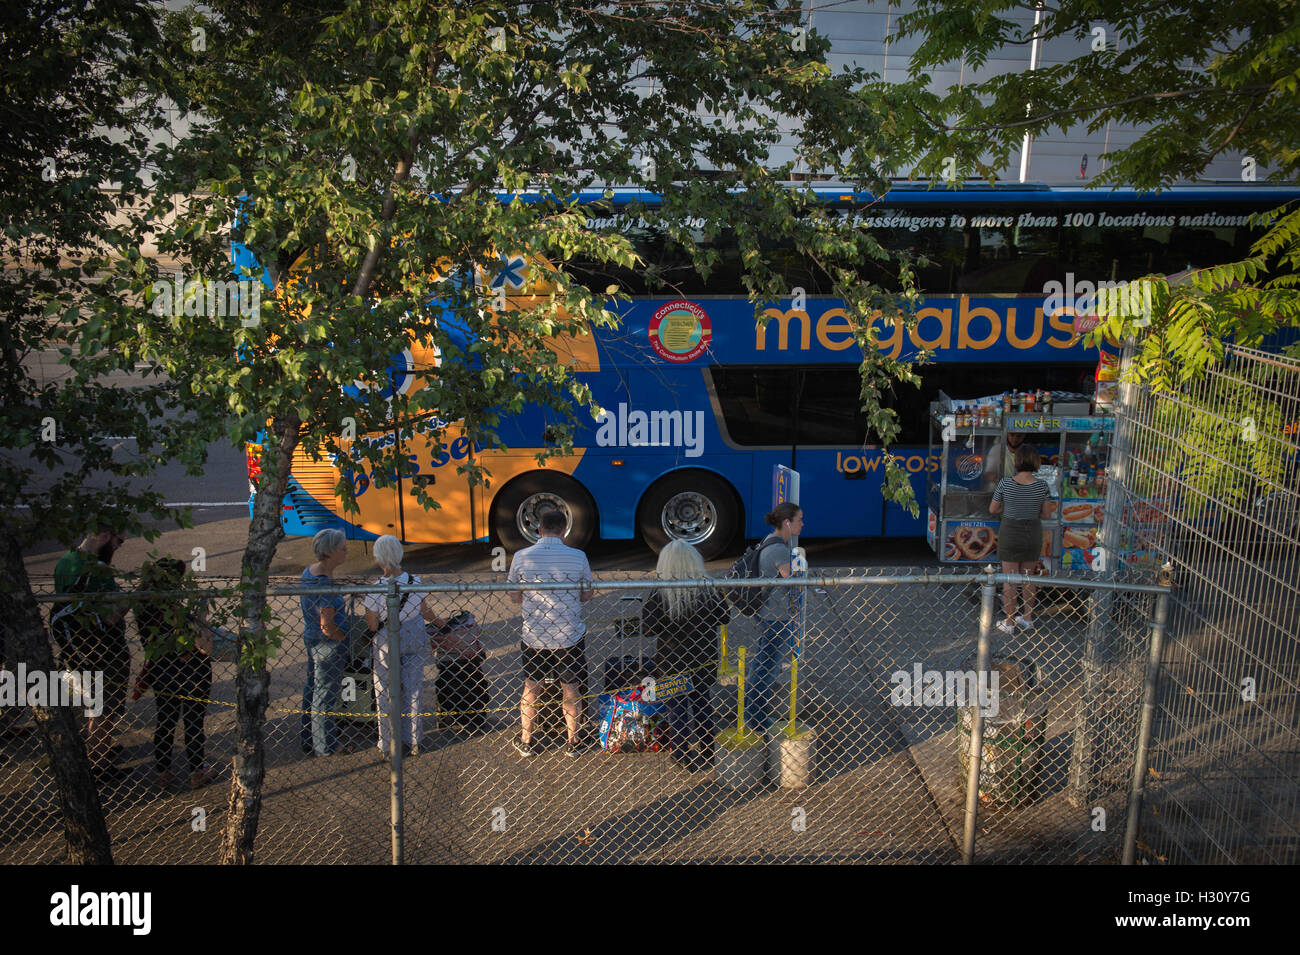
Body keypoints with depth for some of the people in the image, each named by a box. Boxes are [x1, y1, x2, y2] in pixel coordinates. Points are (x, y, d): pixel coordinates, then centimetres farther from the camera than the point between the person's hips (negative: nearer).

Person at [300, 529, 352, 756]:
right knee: (325, 695, 6)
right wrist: (345, 639, -10)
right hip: (329, 646, -9)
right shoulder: (325, 585, -28)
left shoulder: (309, 571, 1)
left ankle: (309, 741, 37)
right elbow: (327, 627, -26)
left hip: (310, 638, 9)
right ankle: (324, 746, 22)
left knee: (312, 690, 21)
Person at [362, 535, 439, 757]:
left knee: (386, 693, 14)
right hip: (415, 640, 3)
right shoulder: (415, 582, -11)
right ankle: (411, 742, 27)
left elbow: (372, 625, -14)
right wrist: (439, 621, 23)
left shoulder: (375, 589, -21)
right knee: (412, 690, 16)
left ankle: (389, 745, 24)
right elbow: (426, 612, 3)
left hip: (387, 644, -3)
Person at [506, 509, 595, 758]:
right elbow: (587, 595, 0)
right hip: (570, 637, -1)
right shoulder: (578, 556, -11)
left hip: (534, 637, 1)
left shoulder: (521, 557, -10)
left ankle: (525, 742, 28)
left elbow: (514, 596, 0)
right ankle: (573, 742, 25)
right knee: (571, 690, 15)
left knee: (530, 689, 18)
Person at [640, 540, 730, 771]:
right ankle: (705, 755, 34)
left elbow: (647, 630, -15)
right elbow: (724, 617, 3)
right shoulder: (710, 590, -11)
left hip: (671, 663, -3)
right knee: (702, 706, 22)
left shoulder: (658, 594, -21)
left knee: (676, 710, 14)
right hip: (704, 661, 4)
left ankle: (684, 758, 22)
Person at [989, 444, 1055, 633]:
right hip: (1033, 534, 3)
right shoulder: (1042, 485, -11)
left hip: (1010, 534, -2)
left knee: (1009, 580, 7)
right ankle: (1028, 619, 29)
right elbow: (1047, 513, -2)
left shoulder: (1005, 483, -15)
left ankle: (1009, 623, 14)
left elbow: (993, 509, -4)